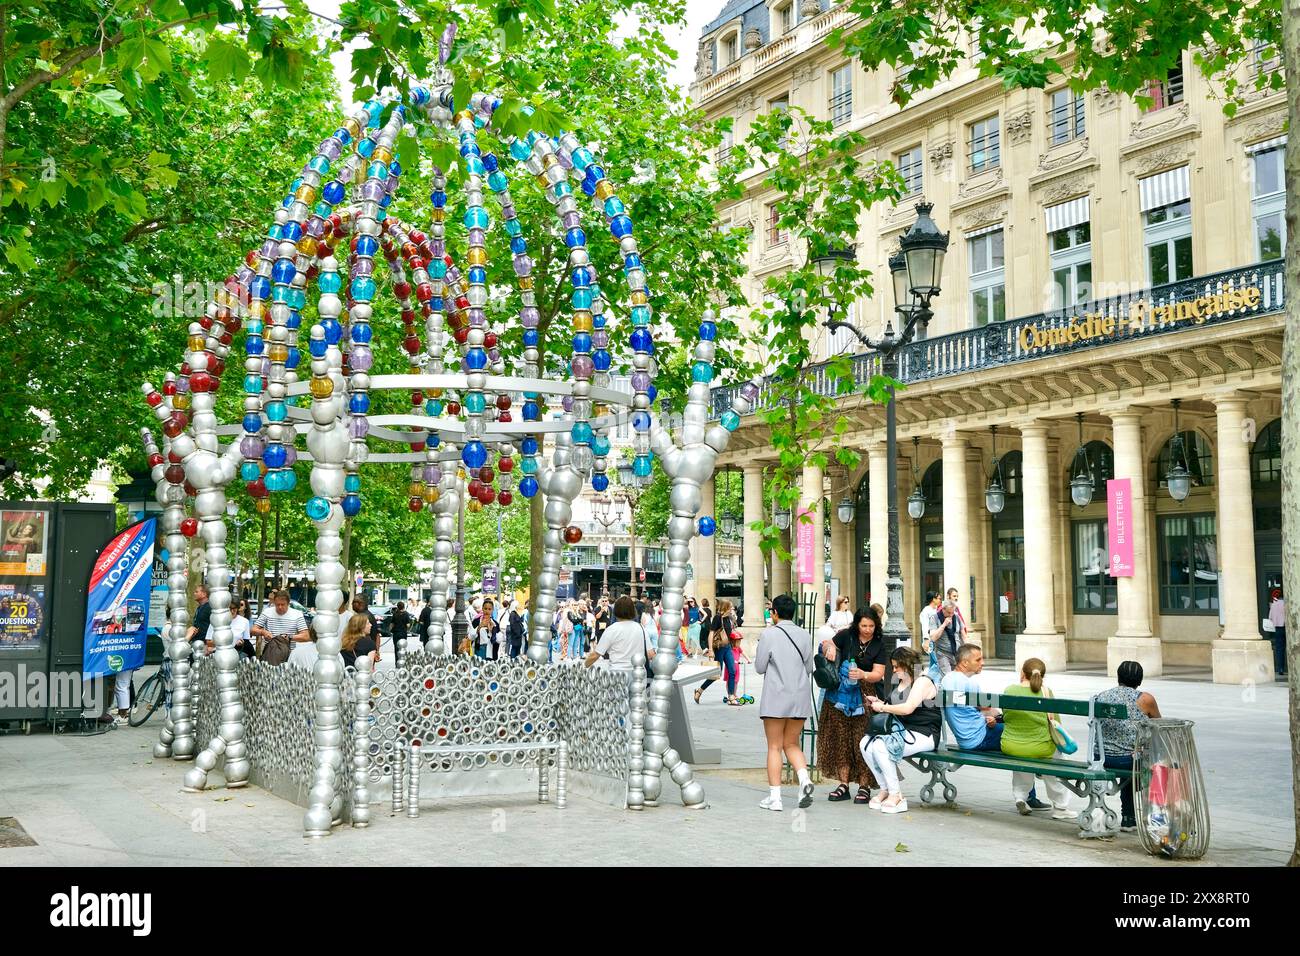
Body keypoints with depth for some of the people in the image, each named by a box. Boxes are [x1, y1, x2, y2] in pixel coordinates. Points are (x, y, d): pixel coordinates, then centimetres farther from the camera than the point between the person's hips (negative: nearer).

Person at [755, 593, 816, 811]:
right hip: (801, 697, 4)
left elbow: (759, 667, -4)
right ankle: (805, 779, -8)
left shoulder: (769, 634, -8)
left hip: (776, 697, -4)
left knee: (774, 747, 4)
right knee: (792, 744, 15)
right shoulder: (805, 635, 4)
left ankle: (774, 797, 4)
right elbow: (809, 667, 10)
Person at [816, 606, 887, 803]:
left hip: (865, 697, -2)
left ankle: (864, 786, 4)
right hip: (840, 694, 2)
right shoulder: (847, 636, 2)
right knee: (841, 739, 3)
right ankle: (843, 784, 10)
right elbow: (826, 646, 10)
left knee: (863, 740, -4)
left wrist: (863, 675, -26)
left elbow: (878, 674, -6)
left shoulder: (879, 645, -1)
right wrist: (829, 647, -14)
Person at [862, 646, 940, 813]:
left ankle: (896, 795, -19)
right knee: (866, 744, -13)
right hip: (902, 732, 9)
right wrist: (878, 703, 6)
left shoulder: (923, 681, -8)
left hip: (923, 735, -9)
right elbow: (893, 708, 22)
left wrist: (882, 707, -10)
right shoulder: (900, 683, 20)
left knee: (880, 746, -29)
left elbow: (907, 708, -19)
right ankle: (885, 789, -6)